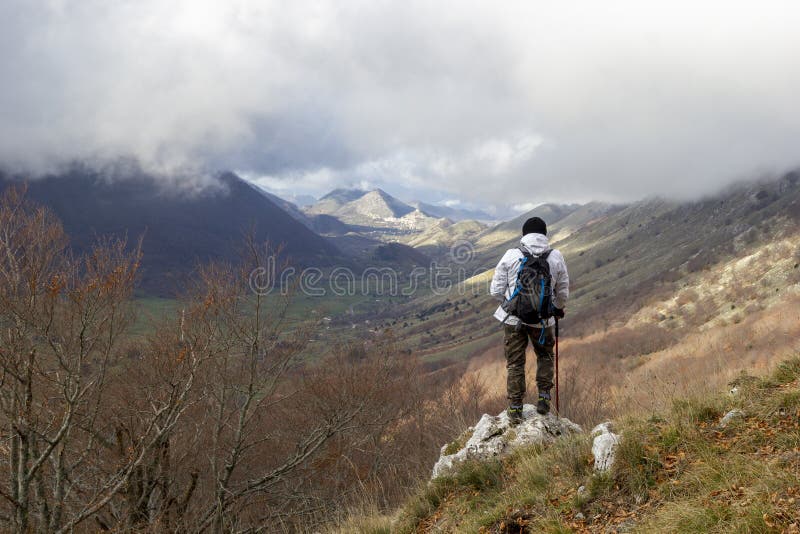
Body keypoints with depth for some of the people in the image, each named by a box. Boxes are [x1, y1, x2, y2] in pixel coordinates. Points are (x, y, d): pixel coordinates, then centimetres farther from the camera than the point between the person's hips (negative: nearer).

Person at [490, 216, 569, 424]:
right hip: (543, 319, 1)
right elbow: (563, 293, 5)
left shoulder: (511, 255, -10)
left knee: (515, 363, 13)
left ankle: (515, 408, 17)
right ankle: (544, 398, 22)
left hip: (513, 318, -1)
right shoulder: (556, 257, -5)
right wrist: (558, 308, 26)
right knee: (545, 356, 26)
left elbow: (496, 290, -6)